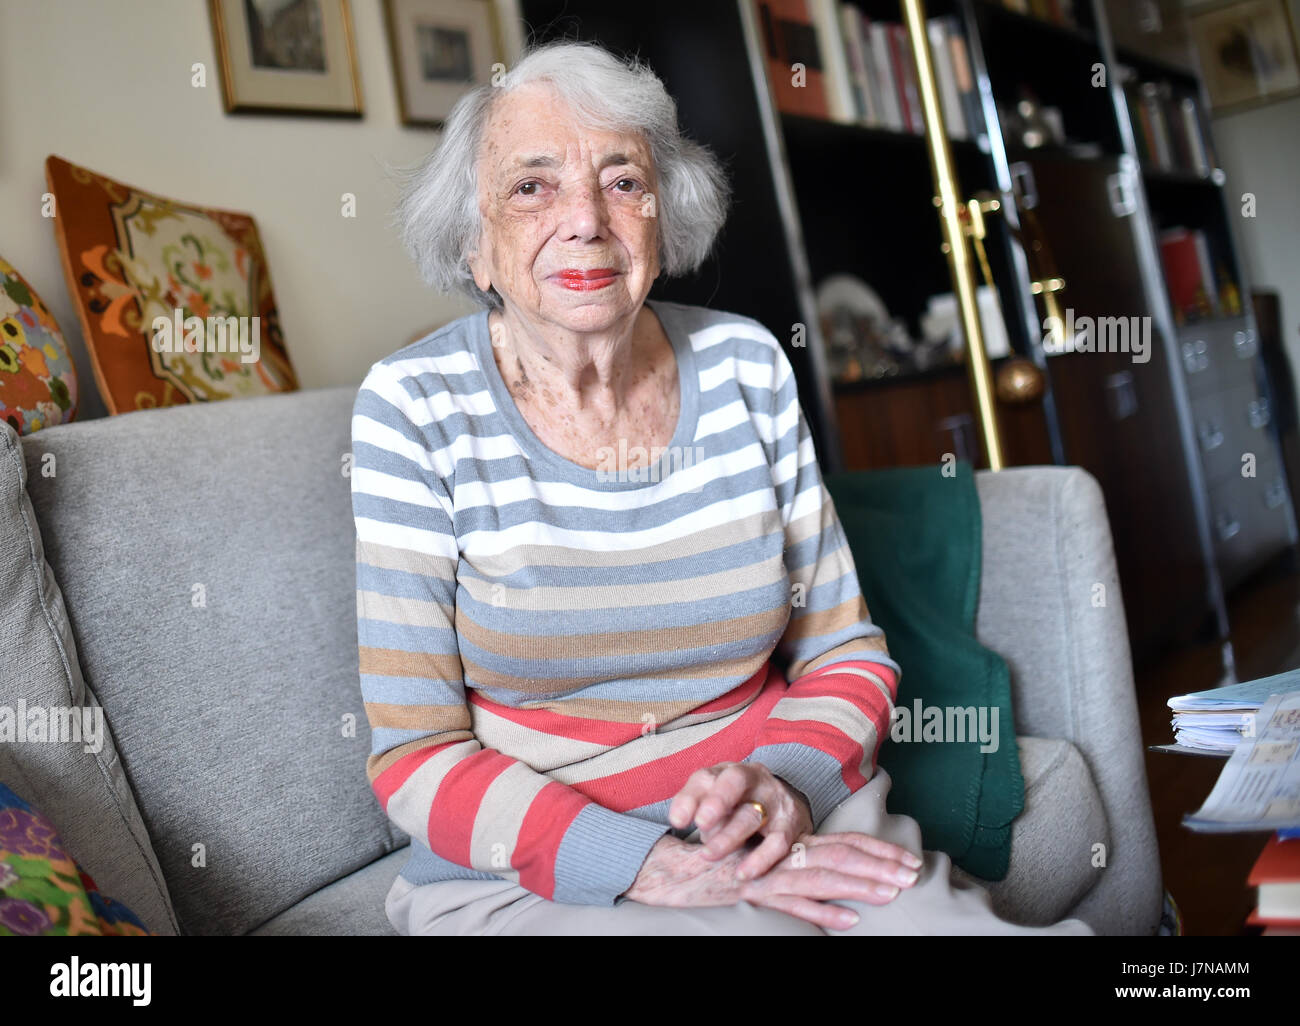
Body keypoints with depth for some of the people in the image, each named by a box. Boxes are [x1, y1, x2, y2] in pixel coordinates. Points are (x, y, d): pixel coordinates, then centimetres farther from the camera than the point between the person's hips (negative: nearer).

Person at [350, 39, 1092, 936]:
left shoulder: (746, 366, 1)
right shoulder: (415, 407, -8)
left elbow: (847, 654, 6)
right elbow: (417, 758, -10)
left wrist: (785, 788, -14)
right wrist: (659, 869, -21)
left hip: (795, 836, 4)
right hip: (526, 881, -3)